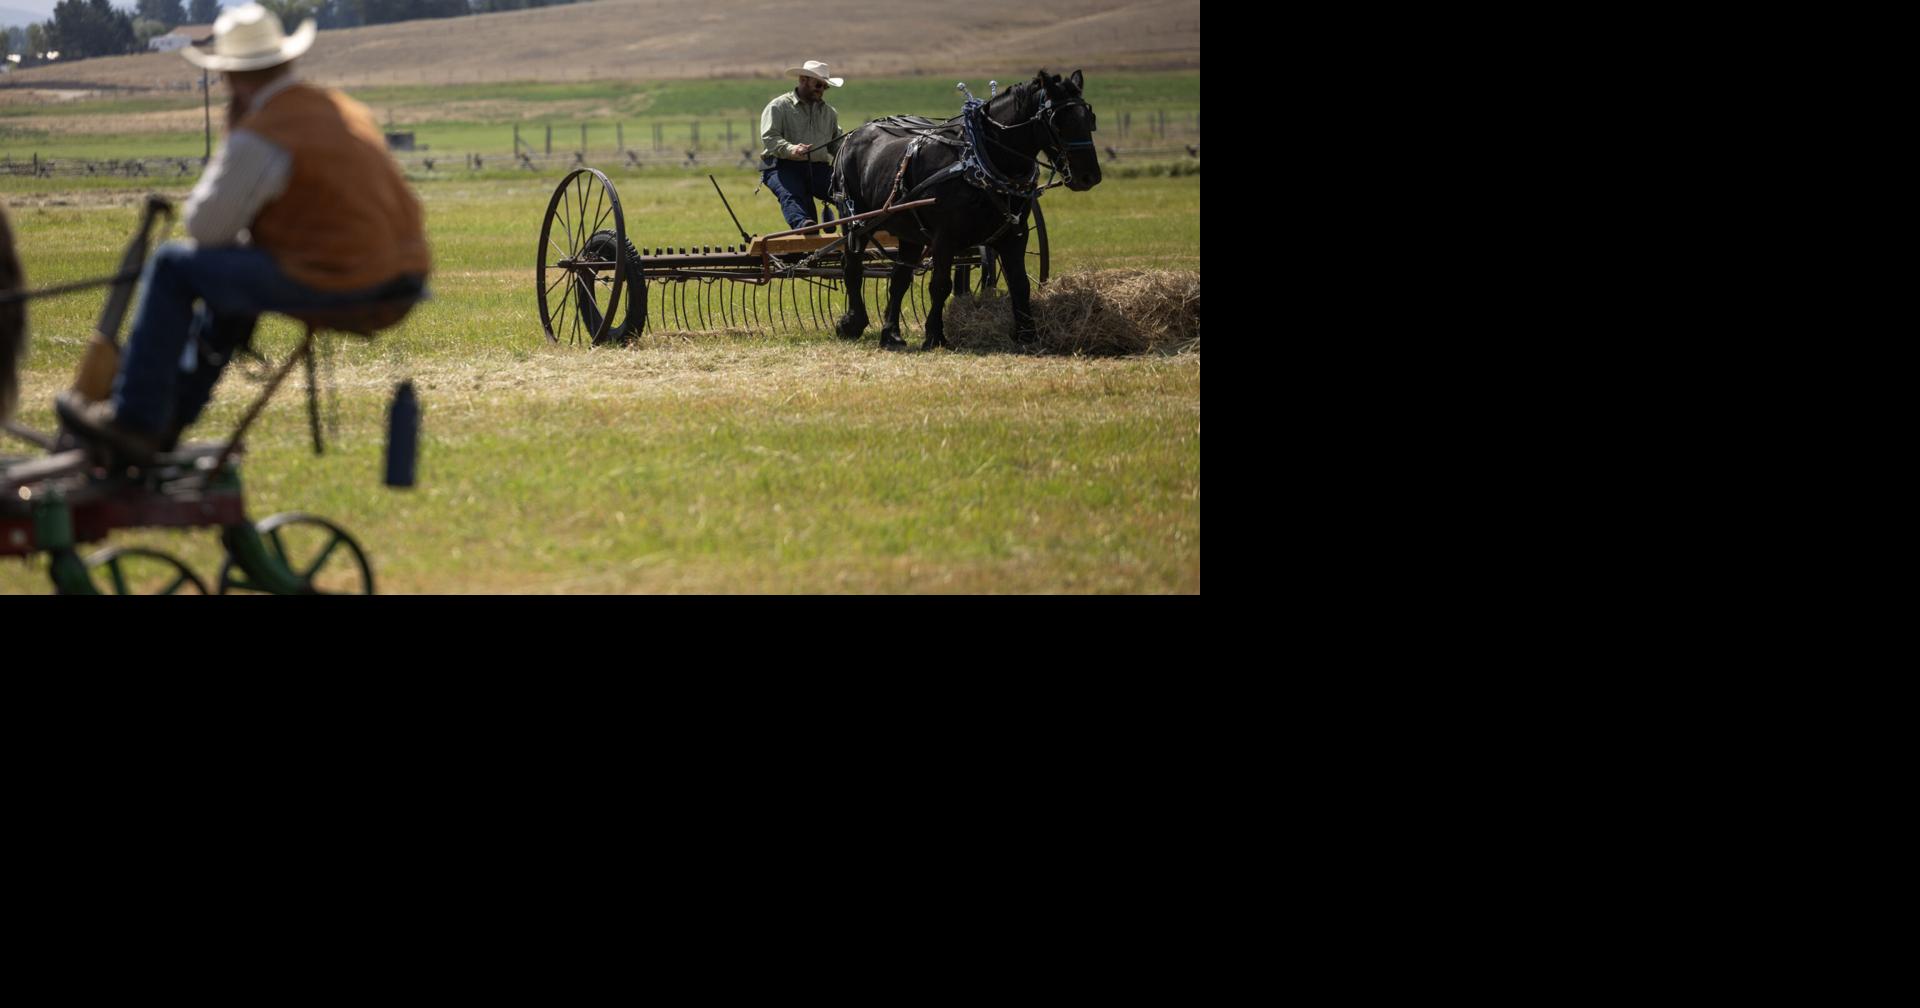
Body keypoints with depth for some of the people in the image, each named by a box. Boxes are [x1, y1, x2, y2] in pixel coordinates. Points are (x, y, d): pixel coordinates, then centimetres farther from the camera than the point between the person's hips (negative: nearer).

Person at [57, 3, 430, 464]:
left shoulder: (259, 136, -13)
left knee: (171, 268, 4)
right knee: (230, 273, 32)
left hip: (331, 280, -9)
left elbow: (204, 227, -6)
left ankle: (134, 421, 10)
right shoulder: (341, 109, 14)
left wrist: (231, 134, 6)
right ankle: (173, 414, 38)